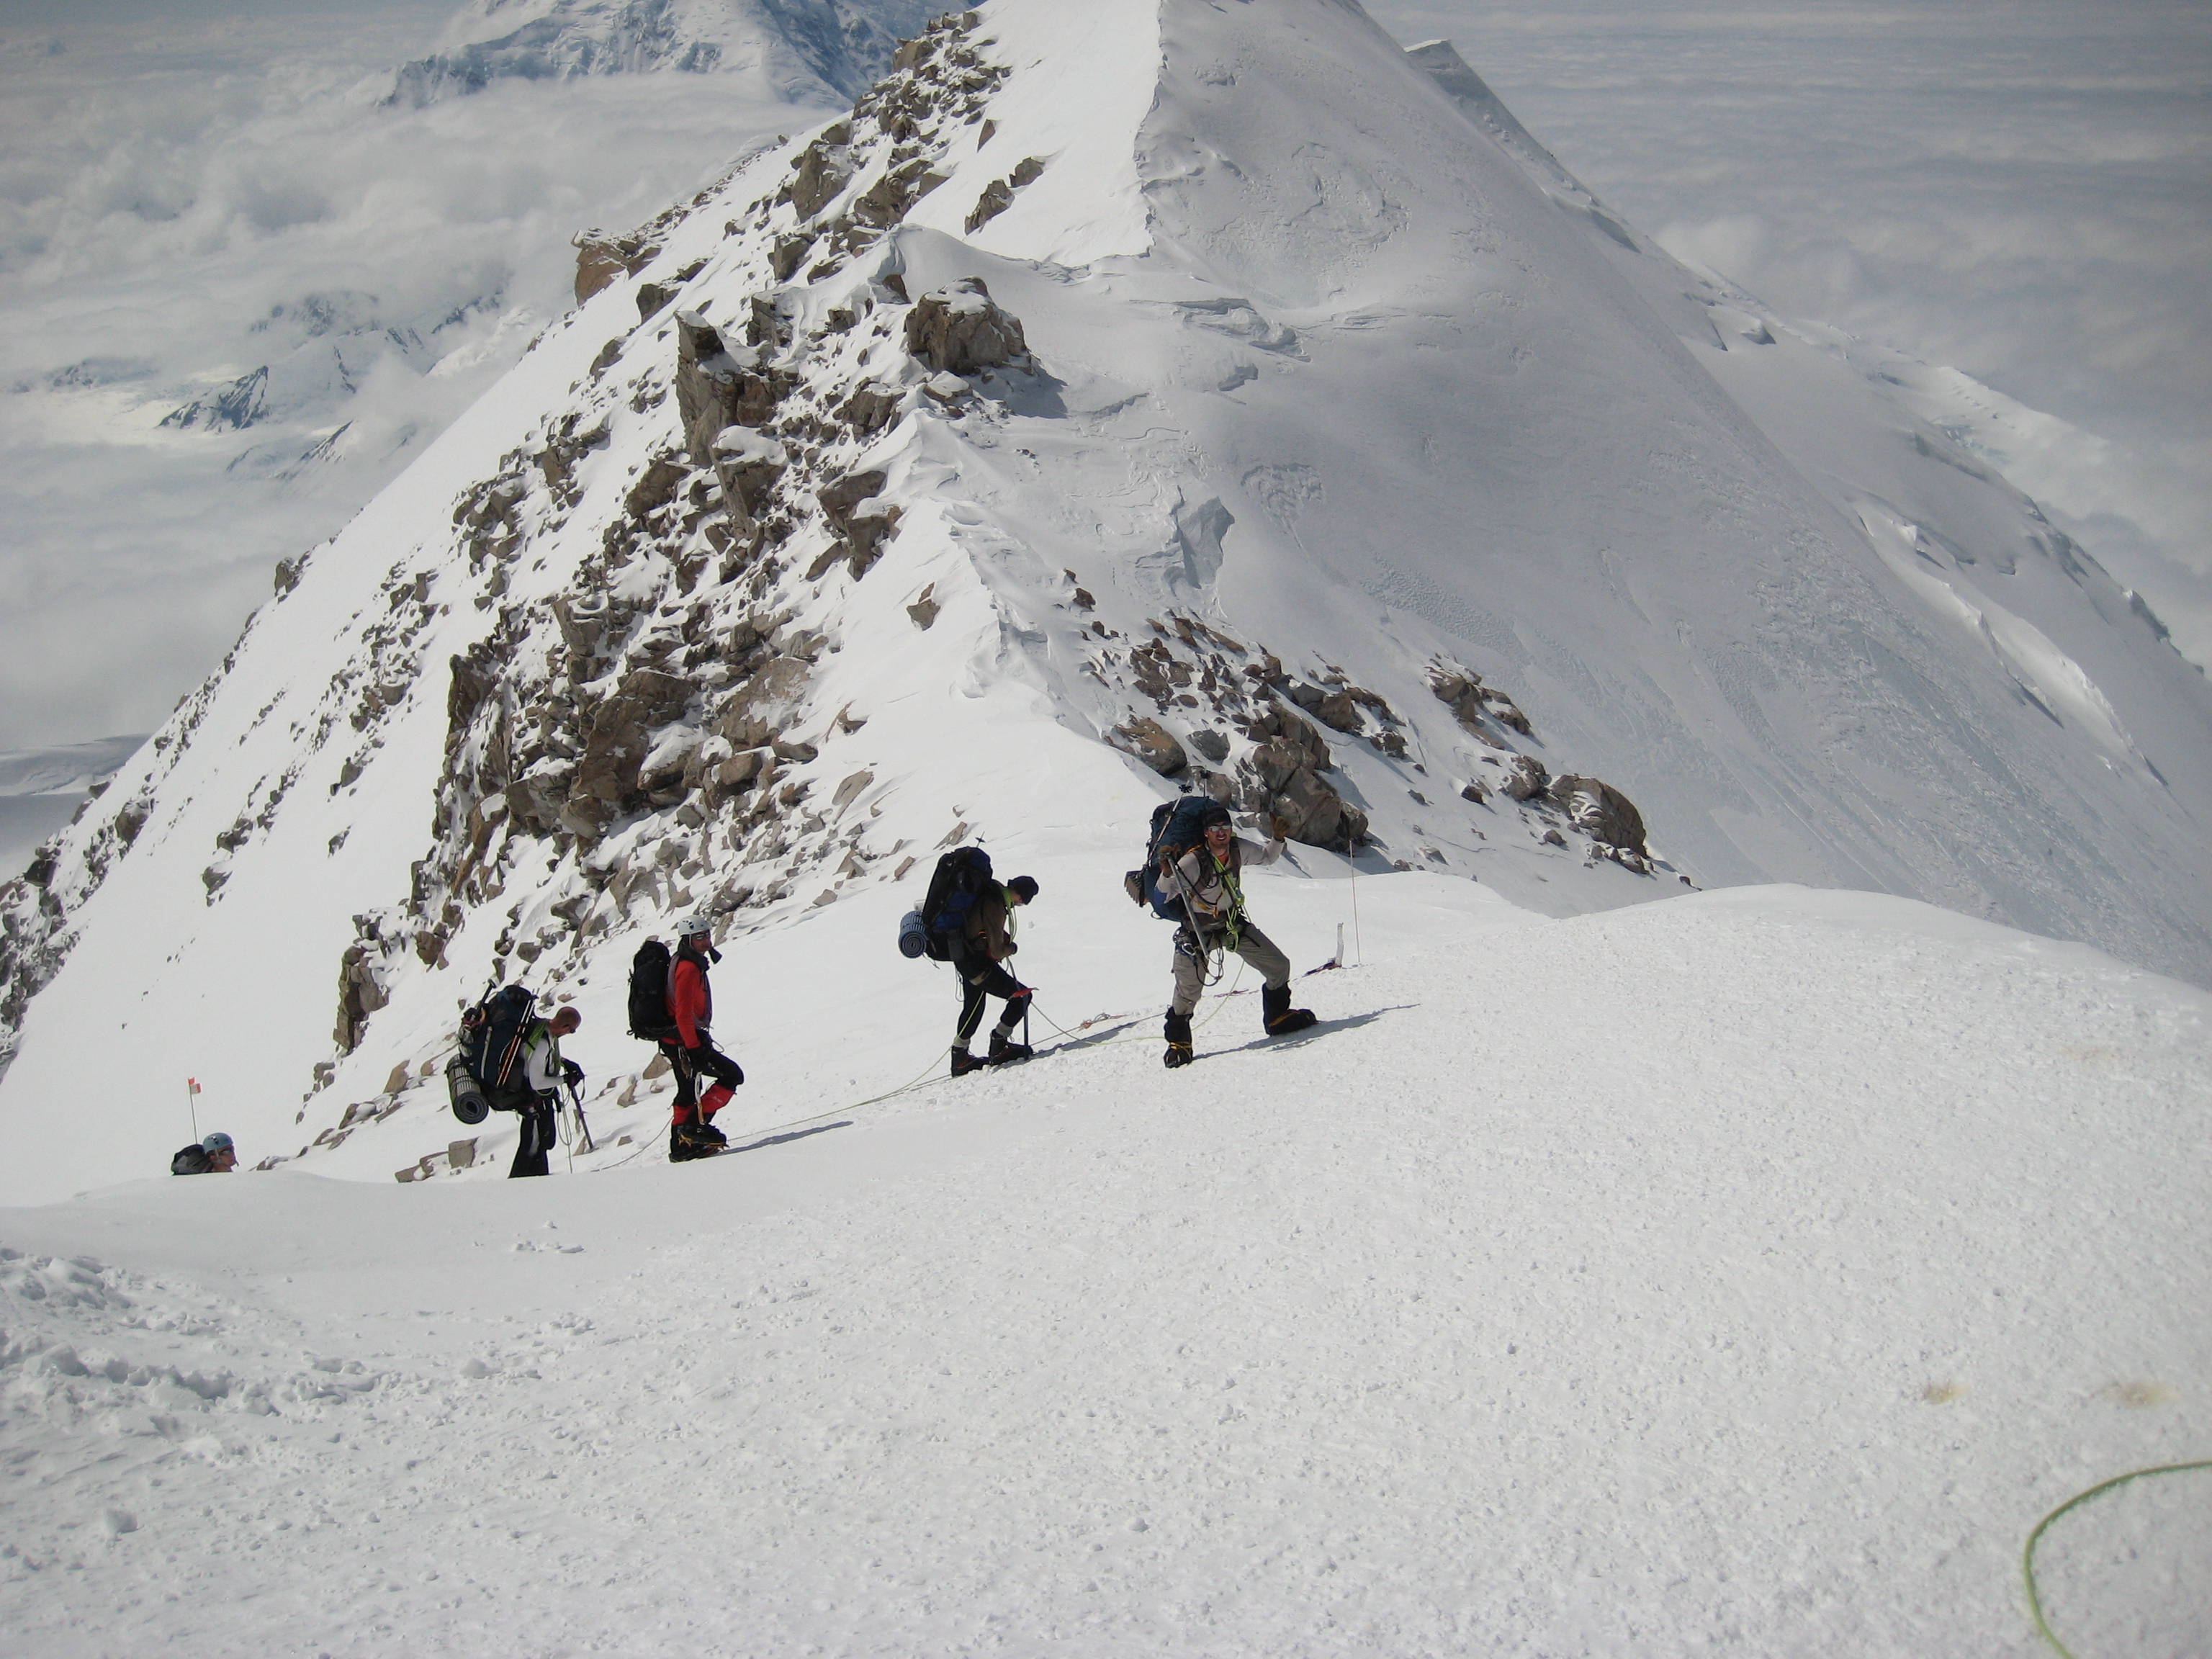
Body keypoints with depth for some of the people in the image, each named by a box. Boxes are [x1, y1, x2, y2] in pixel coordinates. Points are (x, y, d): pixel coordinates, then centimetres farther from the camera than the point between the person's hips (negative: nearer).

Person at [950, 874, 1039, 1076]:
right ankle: (999, 1047, 1)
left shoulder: (991, 893, 3)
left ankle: (960, 1058, 36)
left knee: (973, 1007, 26)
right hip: (978, 963, -10)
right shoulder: (995, 906, -25)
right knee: (1022, 995, -4)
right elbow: (997, 951, -22)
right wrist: (1012, 948, -1)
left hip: (963, 959, 10)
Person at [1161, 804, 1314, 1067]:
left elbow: (1267, 857, 13)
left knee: (1279, 967, 7)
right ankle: (1178, 1041, 7)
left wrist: (1279, 838, -5)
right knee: (1188, 991, -16)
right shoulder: (1192, 861, -25)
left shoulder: (1239, 849, -8)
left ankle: (1277, 1018, 30)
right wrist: (1167, 872, -44)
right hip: (1199, 930, -5)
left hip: (1234, 924, 5)